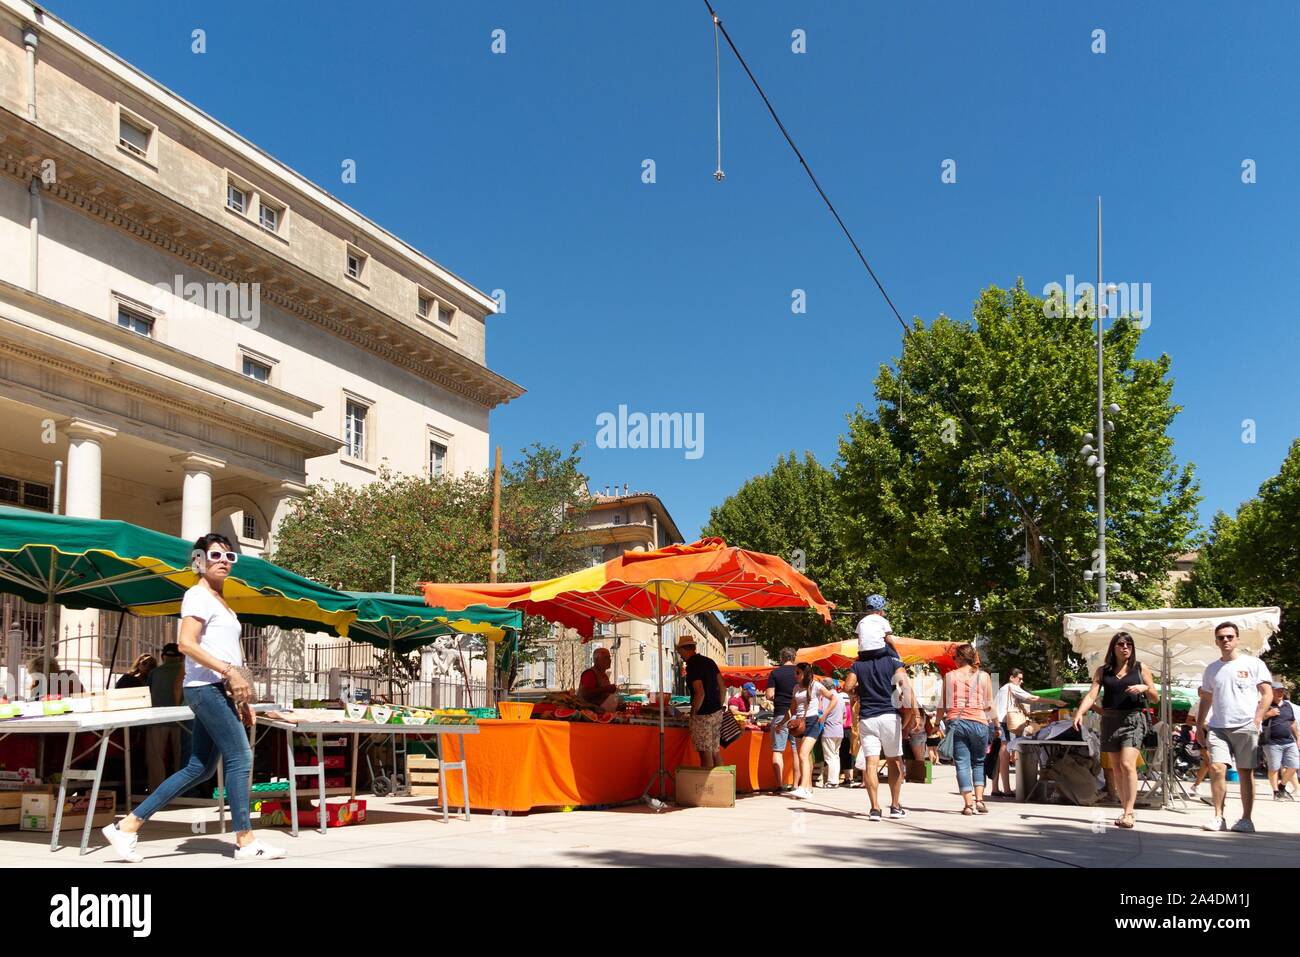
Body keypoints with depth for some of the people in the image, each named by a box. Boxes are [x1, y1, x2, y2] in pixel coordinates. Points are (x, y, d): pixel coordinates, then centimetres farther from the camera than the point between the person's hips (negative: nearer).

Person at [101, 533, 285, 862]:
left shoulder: (219, 600, 21)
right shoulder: (198, 595, -6)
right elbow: (187, 644, -18)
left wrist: (240, 698, 16)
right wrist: (230, 671, -22)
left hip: (218, 690, 10)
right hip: (206, 687, -10)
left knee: (199, 768, 9)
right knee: (240, 757, -8)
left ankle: (128, 825, 13)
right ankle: (245, 841, -2)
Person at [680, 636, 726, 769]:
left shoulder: (692, 666, -17)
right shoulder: (709, 661, 8)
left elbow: (700, 693, -25)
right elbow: (723, 686, 12)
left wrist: (693, 712, -11)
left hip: (703, 716, -8)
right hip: (717, 713, 8)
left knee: (706, 754, -1)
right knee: (716, 751, 14)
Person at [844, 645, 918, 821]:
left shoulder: (858, 665, 7)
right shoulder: (893, 662, 4)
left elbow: (847, 687, 1)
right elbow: (906, 685, -8)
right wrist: (913, 713, -5)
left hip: (866, 718, 0)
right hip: (890, 715, 0)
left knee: (871, 763, -3)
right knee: (894, 760, 12)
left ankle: (875, 808, -10)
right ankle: (895, 806, 15)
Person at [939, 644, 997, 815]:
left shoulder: (949, 676, 5)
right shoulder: (984, 676, 6)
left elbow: (943, 704, 6)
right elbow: (990, 705, 6)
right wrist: (996, 725, 18)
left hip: (955, 722, 0)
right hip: (978, 722, 0)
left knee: (962, 763, 2)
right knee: (979, 762, 16)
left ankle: (968, 804, -5)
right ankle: (979, 799, 5)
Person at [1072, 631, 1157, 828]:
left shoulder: (1141, 669, 7)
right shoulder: (1103, 671, 9)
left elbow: (1155, 699, 9)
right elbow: (1091, 694, 0)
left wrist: (1145, 688, -12)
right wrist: (1080, 713, -17)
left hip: (1133, 719, -3)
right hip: (1110, 721, 3)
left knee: (1127, 764, -18)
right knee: (1116, 768, 5)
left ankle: (1128, 813, -15)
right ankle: (1127, 810, 16)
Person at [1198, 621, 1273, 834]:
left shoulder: (1253, 664, 3)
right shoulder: (1211, 669, 15)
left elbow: (1267, 694, 0)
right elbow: (1206, 699, 21)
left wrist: (1257, 719, -11)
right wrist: (1200, 725, 13)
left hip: (1246, 727, -3)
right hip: (1218, 727, 3)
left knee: (1246, 772, 2)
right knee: (1217, 768, -10)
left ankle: (1246, 820, 10)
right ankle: (1219, 817, -4)